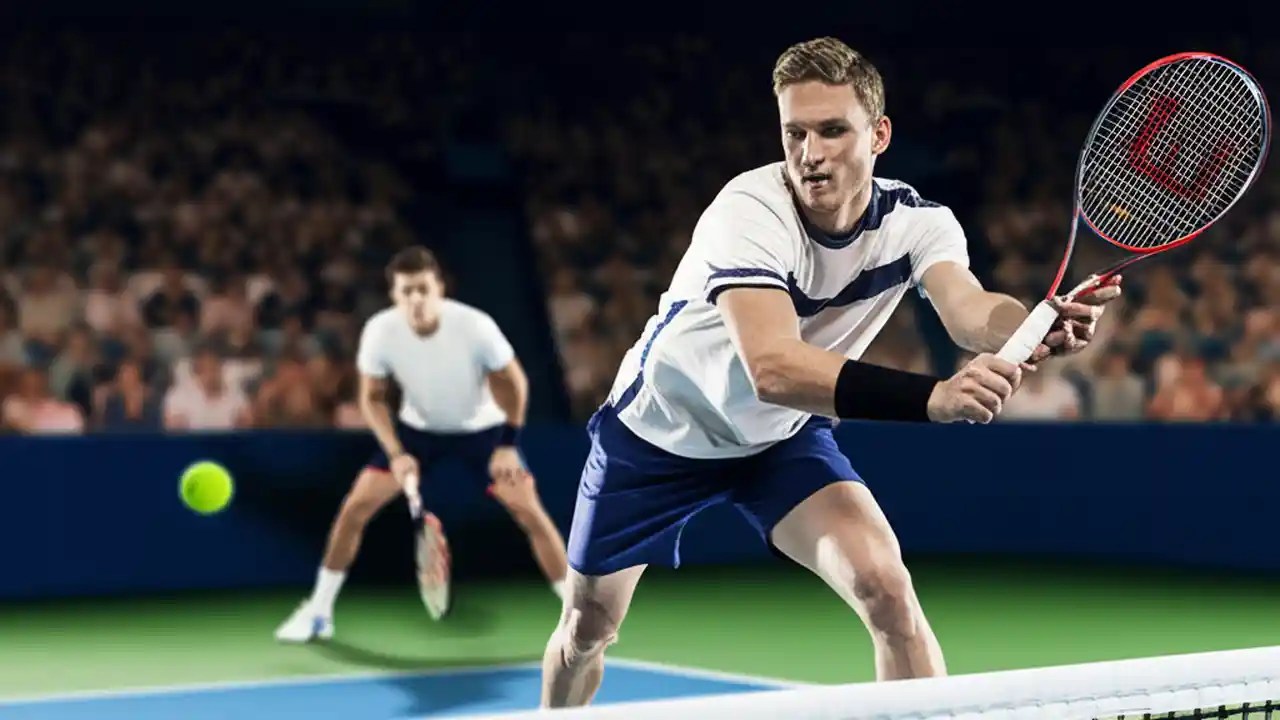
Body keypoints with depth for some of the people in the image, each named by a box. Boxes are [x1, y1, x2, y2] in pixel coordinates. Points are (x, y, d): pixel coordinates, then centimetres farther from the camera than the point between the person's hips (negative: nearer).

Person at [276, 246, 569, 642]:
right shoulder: (379, 331, -25)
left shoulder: (475, 326, -31)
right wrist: (395, 453, -20)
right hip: (418, 429, 2)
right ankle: (318, 611, 8)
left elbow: (514, 383, -14)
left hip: (483, 427, -2)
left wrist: (508, 444, -16)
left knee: (529, 513, -13)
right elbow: (372, 398, -9)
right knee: (356, 507, -7)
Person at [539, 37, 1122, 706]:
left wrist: (1042, 328, -64)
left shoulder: (916, 219, -20)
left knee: (888, 591, -21)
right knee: (587, 630, 11)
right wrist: (933, 397, -61)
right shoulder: (751, 210, -34)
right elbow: (772, 368, -48)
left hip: (782, 438, 3)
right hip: (659, 427, -2)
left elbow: (970, 309, -40)